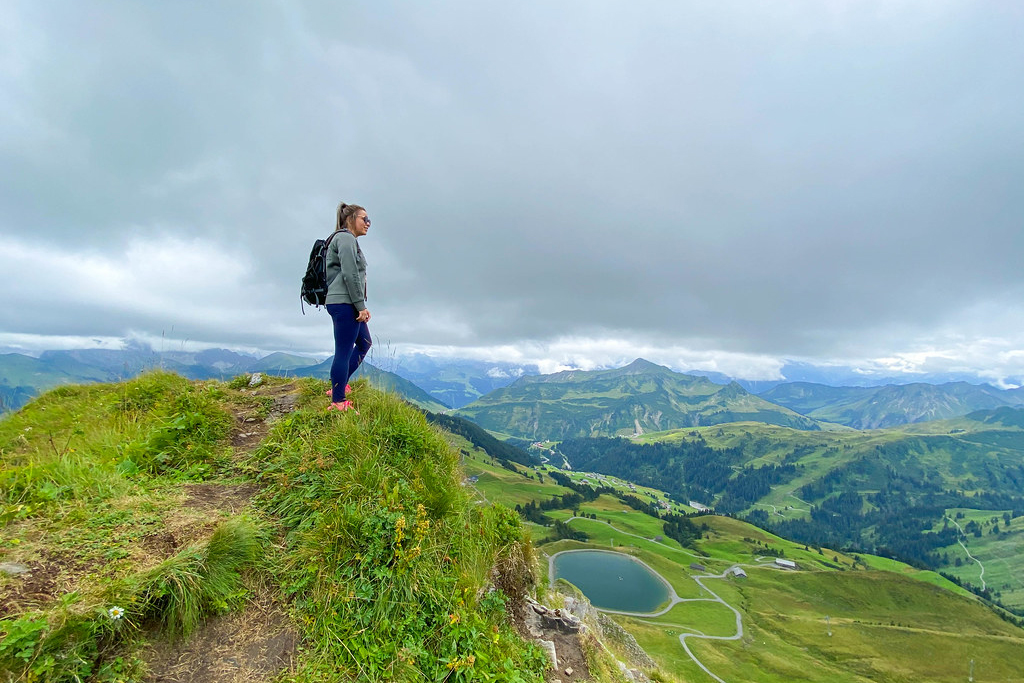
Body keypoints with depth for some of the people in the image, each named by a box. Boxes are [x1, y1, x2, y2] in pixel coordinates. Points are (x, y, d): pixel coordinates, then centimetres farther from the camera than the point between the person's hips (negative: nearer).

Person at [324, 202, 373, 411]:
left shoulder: (349, 240, 24)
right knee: (344, 351, -8)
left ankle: (339, 386, 23)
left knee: (364, 343, 18)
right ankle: (338, 402, -1)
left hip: (349, 304, 11)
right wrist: (361, 305, -17)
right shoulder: (346, 238, -7)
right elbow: (350, 274, -18)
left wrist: (361, 306, 17)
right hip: (344, 302, -11)